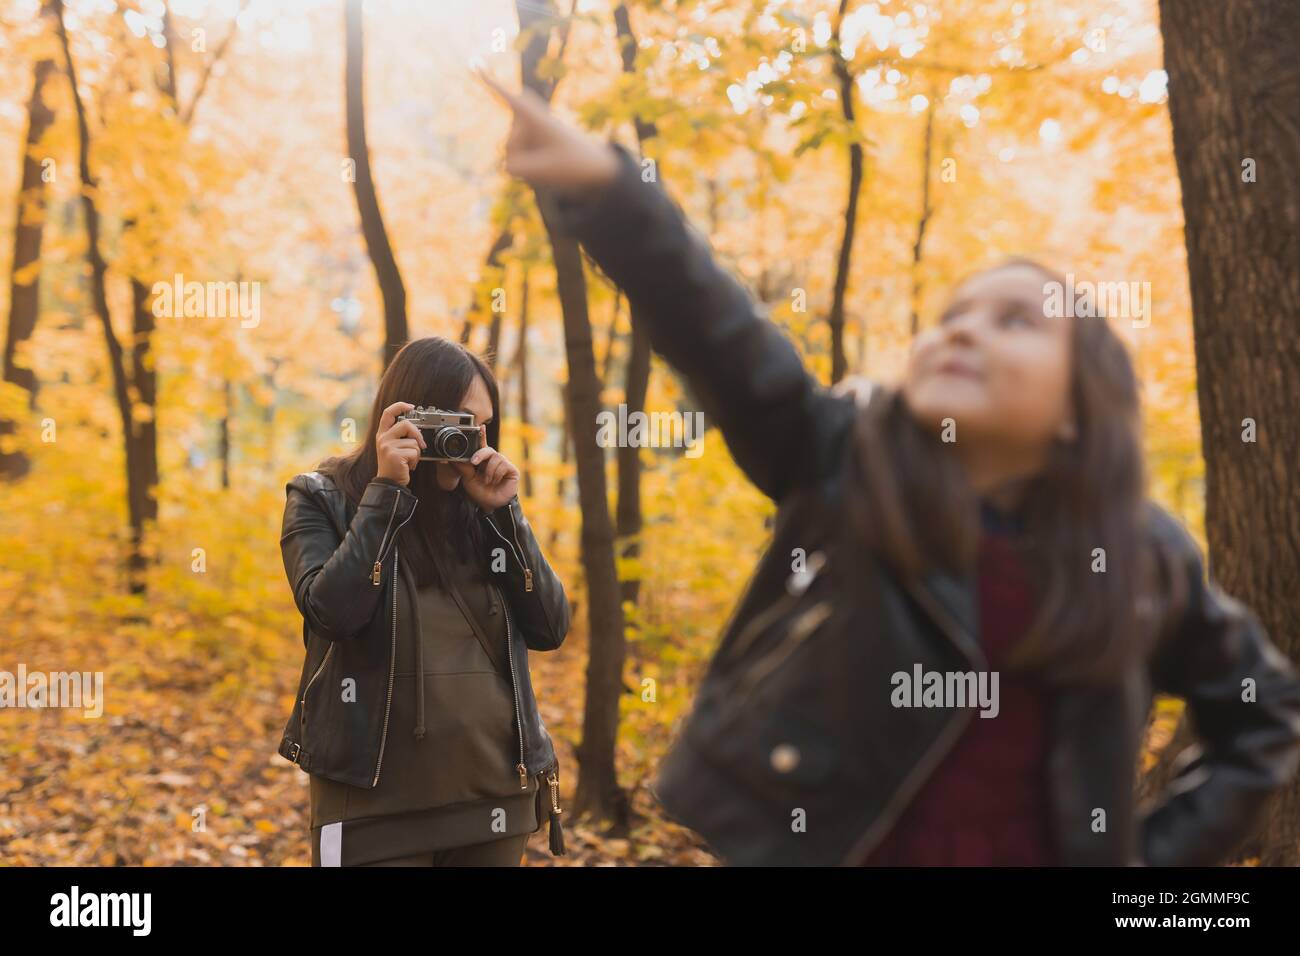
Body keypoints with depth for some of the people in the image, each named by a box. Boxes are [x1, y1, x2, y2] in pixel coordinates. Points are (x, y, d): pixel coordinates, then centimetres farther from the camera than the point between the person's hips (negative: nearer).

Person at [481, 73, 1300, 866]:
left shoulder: (1142, 556, -3)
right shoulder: (844, 461, -7)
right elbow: (709, 325, -22)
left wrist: (1151, 854, 2)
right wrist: (602, 182, -36)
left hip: (1032, 850, 1)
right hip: (796, 847, -1)